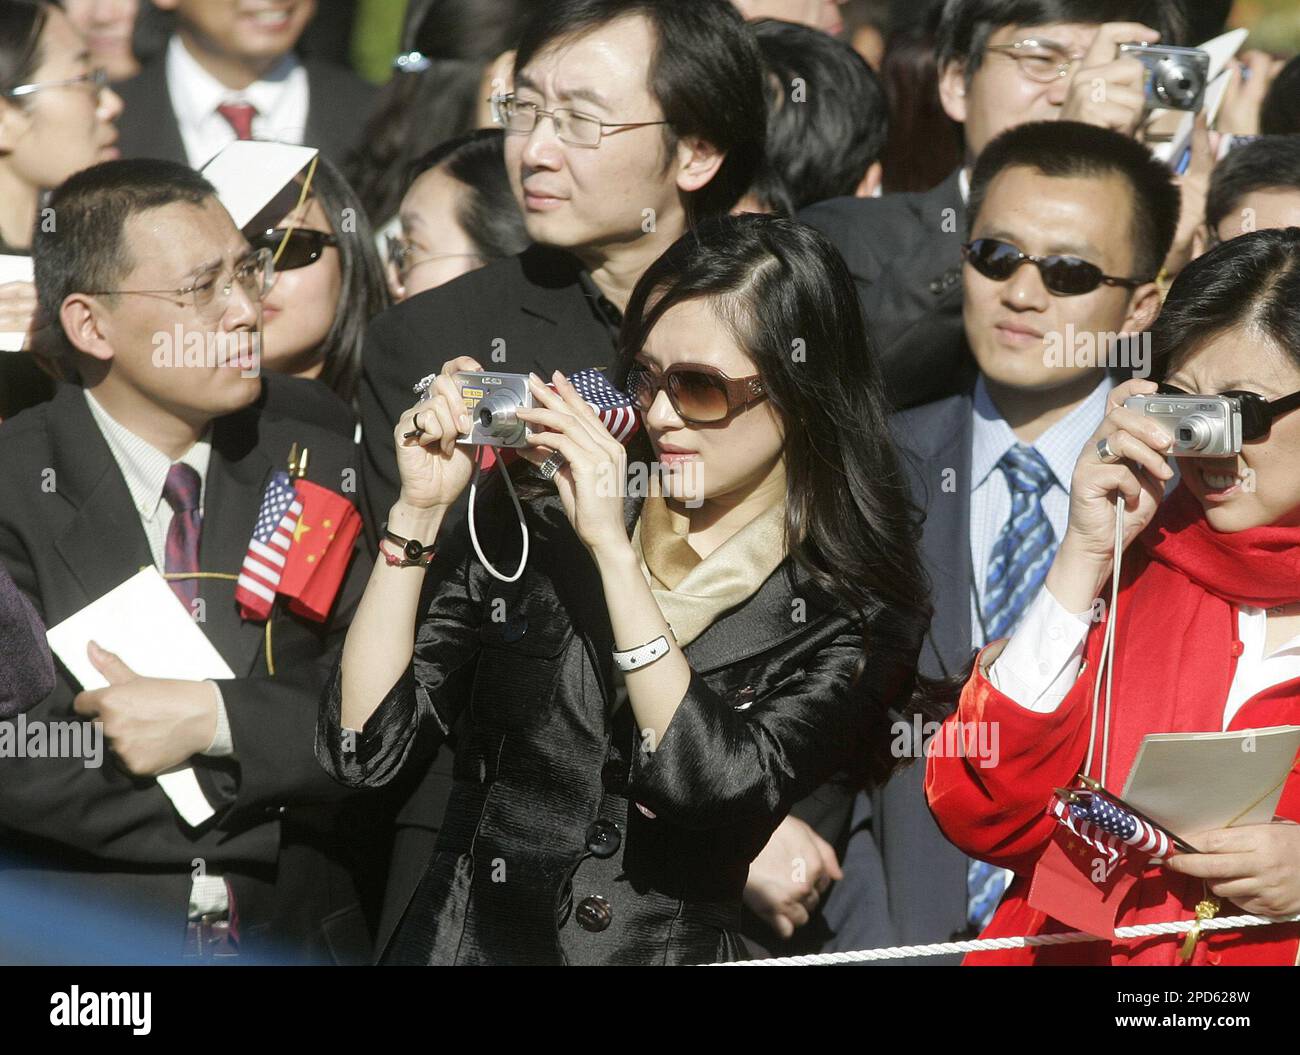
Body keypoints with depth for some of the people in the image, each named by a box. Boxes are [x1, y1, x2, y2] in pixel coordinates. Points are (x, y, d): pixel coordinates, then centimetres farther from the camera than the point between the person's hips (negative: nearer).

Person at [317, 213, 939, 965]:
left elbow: (719, 788, -14)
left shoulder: (853, 621, 2)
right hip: (465, 944, 2)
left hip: (672, 954, -2)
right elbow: (365, 746, 2)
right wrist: (421, 508, -4)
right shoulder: (531, 541, 8)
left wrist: (612, 549, -13)